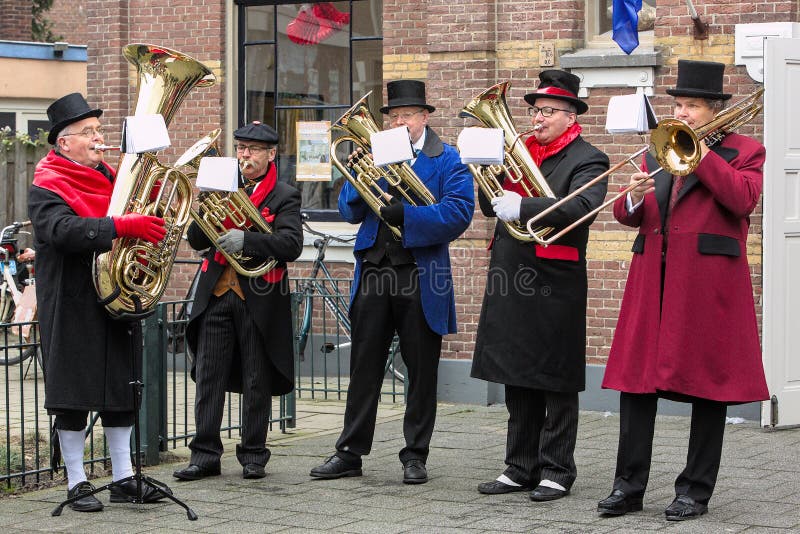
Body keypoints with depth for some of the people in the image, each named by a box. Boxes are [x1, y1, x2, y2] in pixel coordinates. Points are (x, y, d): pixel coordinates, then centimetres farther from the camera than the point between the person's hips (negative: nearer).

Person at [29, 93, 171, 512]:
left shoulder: (108, 176, 13)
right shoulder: (47, 187, -9)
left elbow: (135, 214, 22)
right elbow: (63, 230, -27)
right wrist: (122, 227, -35)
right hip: (72, 308, -7)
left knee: (121, 391, 9)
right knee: (73, 397, 0)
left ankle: (123, 479, 17)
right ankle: (77, 484, 9)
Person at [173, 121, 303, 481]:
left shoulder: (284, 196, 1)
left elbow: (291, 245, -14)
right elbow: (196, 241, 8)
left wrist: (245, 240, -26)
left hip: (259, 299, -3)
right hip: (216, 296, 3)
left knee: (257, 383, 5)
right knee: (208, 378, 1)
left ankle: (253, 456, 14)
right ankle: (205, 455, 6)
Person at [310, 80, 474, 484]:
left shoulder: (446, 159, 0)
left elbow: (458, 213, -14)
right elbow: (349, 212, 7)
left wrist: (404, 214, -21)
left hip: (421, 276, -3)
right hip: (373, 269, 4)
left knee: (421, 371, 5)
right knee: (364, 367, 7)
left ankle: (415, 456, 14)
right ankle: (350, 453, 13)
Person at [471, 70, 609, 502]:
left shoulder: (586, 160, -5)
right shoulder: (520, 152, 15)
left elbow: (583, 207, -23)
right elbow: (491, 206, 16)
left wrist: (523, 207, -30)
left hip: (555, 283, -7)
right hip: (511, 281, 7)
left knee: (556, 384, 1)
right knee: (517, 379, 12)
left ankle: (556, 471, 9)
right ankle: (521, 468, 20)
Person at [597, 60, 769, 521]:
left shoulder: (744, 151, 4)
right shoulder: (658, 153, 18)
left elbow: (743, 198, -15)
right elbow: (627, 215, 13)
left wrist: (701, 153, -13)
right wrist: (634, 200, -9)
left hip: (709, 283, -4)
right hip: (653, 282, 5)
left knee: (708, 383, 1)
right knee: (637, 378, 1)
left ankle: (696, 491, 9)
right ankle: (629, 486, 7)